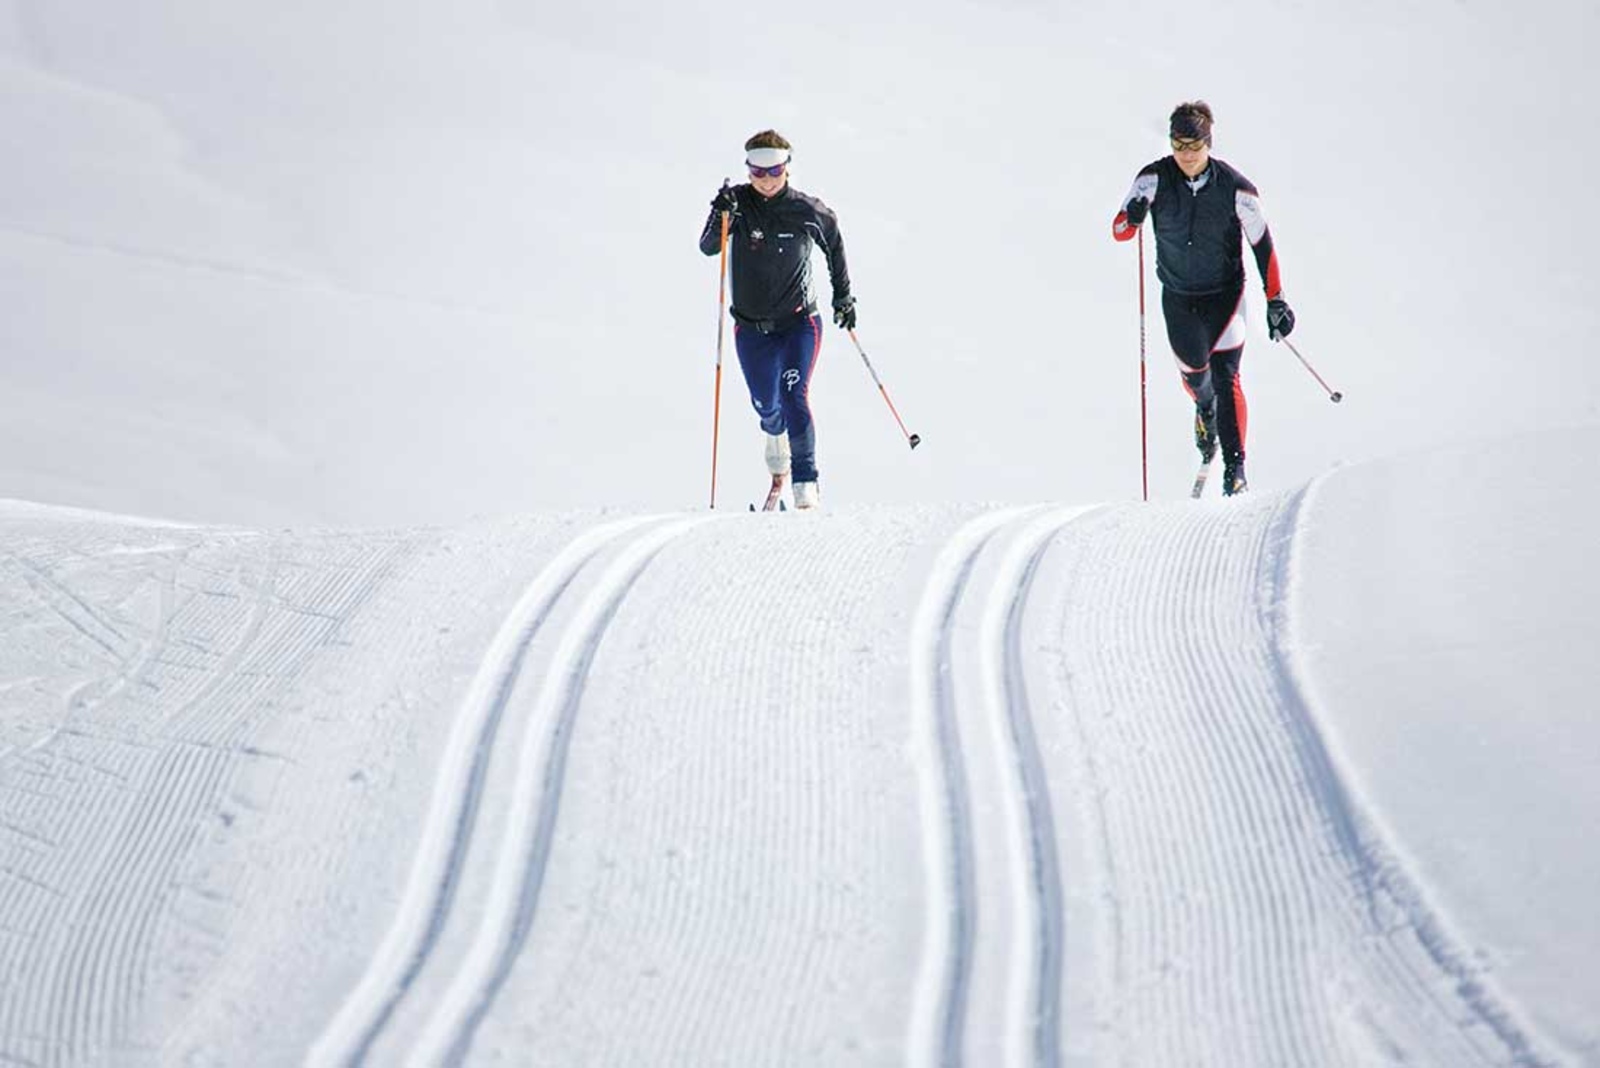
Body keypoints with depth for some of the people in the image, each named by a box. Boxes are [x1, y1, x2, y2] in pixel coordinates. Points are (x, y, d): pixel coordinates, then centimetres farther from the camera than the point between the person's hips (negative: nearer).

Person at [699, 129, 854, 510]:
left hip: (800, 322, -2)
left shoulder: (808, 211, -10)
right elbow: (708, 248, -22)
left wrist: (843, 295, 13)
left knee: (794, 395, -21)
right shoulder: (737, 202, -10)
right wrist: (721, 218, -41)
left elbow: (834, 243, 10)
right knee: (766, 405, 10)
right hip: (752, 328, 2)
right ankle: (775, 435, 48)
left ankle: (806, 483, -17)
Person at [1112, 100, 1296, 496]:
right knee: (1194, 372, 10)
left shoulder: (1235, 187, -17)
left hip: (1224, 294, -2)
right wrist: (1133, 217, -40)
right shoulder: (1155, 178, -13)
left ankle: (1235, 468, -11)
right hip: (1177, 296, 2)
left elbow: (1262, 244, -8)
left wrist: (1276, 301, -9)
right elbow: (1119, 232, -15)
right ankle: (1205, 409, 48)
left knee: (1225, 377, -14)